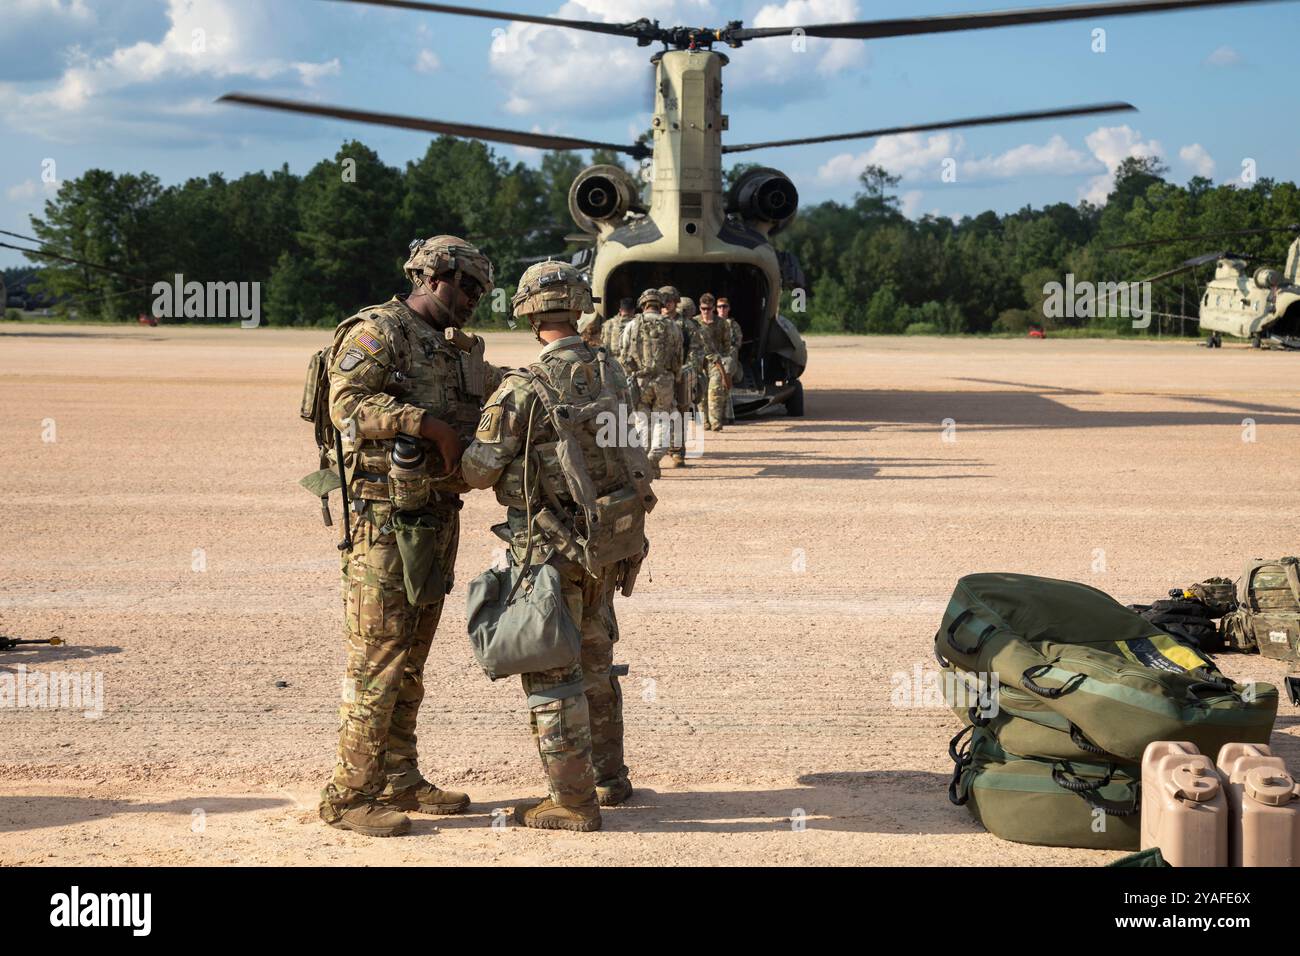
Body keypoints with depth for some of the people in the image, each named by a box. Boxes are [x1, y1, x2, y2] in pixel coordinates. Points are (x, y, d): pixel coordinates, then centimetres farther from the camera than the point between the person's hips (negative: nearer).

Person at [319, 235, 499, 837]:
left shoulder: (454, 351, 19)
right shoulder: (377, 331, -8)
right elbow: (348, 403, -21)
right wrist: (429, 425, -25)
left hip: (438, 514, 9)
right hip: (387, 519, -9)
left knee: (411, 659, 14)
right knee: (376, 657, -7)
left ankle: (399, 780, 22)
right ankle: (348, 794, -1)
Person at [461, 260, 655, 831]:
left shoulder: (524, 389, -18)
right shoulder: (612, 375, 2)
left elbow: (479, 471, -13)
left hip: (554, 548, -7)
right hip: (612, 543, 7)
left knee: (550, 672, 3)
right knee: (593, 661, 21)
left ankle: (573, 800, 7)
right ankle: (608, 777, 32)